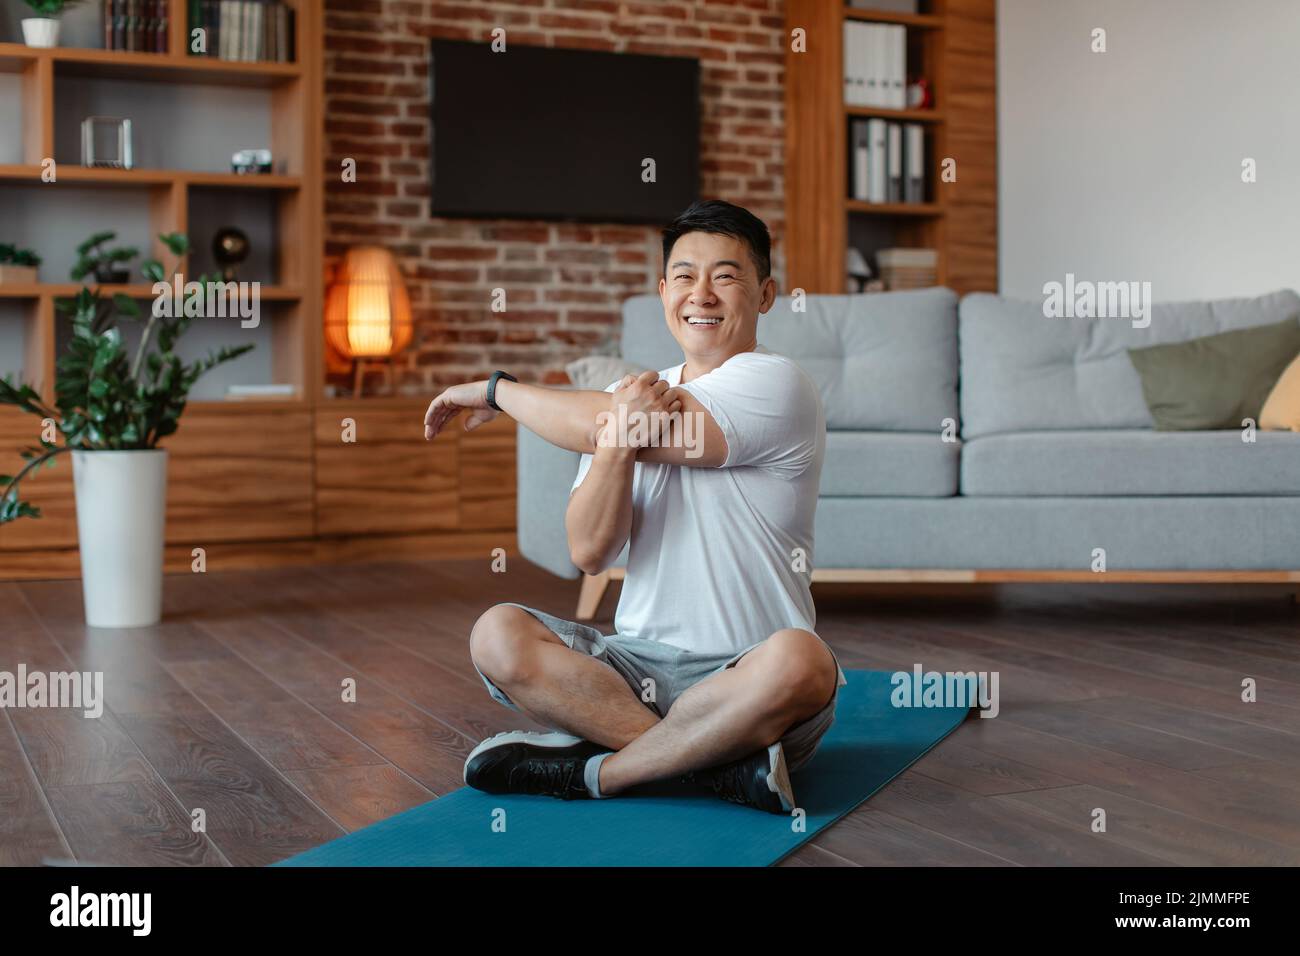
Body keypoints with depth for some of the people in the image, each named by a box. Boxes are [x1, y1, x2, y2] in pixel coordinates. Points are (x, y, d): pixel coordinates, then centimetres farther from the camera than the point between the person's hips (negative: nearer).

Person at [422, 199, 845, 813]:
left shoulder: (775, 384, -8)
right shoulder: (631, 393, 11)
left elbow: (595, 427, -15)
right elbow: (589, 553, -3)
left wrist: (494, 390, 0)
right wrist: (618, 441, -20)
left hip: (744, 677, -5)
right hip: (638, 664, 5)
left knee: (799, 661, -37)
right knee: (497, 635, -18)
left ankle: (592, 771, -19)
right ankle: (717, 760, -23)